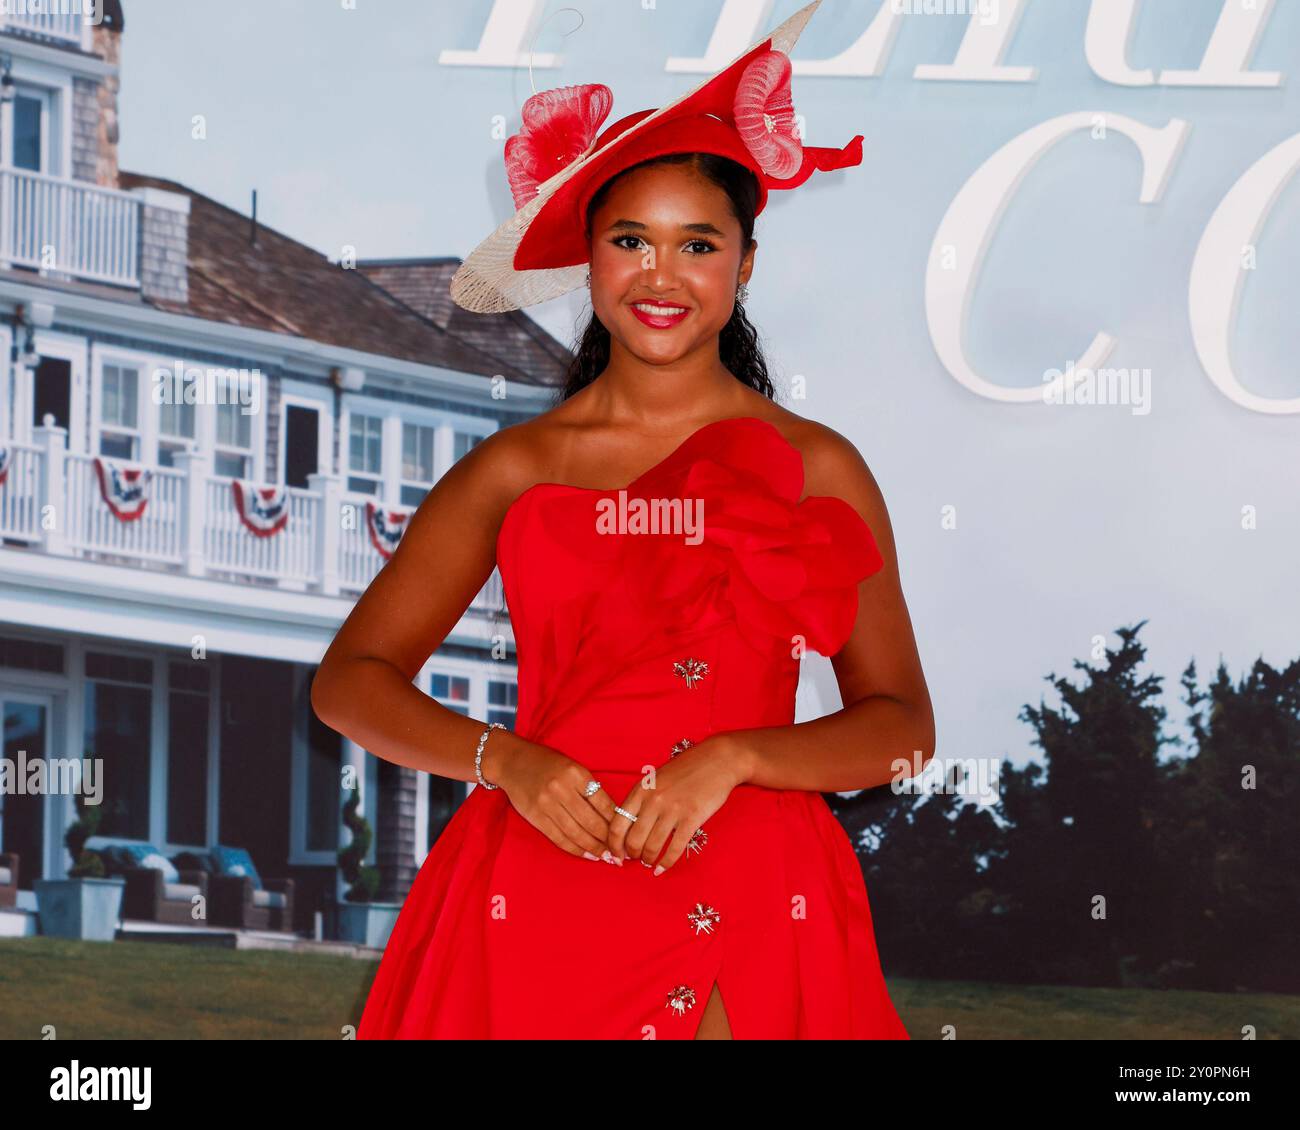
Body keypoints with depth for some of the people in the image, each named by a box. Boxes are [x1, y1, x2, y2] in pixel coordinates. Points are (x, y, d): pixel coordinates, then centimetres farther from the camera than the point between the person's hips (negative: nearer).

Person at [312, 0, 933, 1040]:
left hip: (744, 912, 0)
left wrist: (732, 759, -13)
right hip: (540, 903, 0)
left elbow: (901, 724, 4)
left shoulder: (816, 469, 5)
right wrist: (507, 762, -11)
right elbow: (351, 680, 5)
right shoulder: (518, 467, 5)